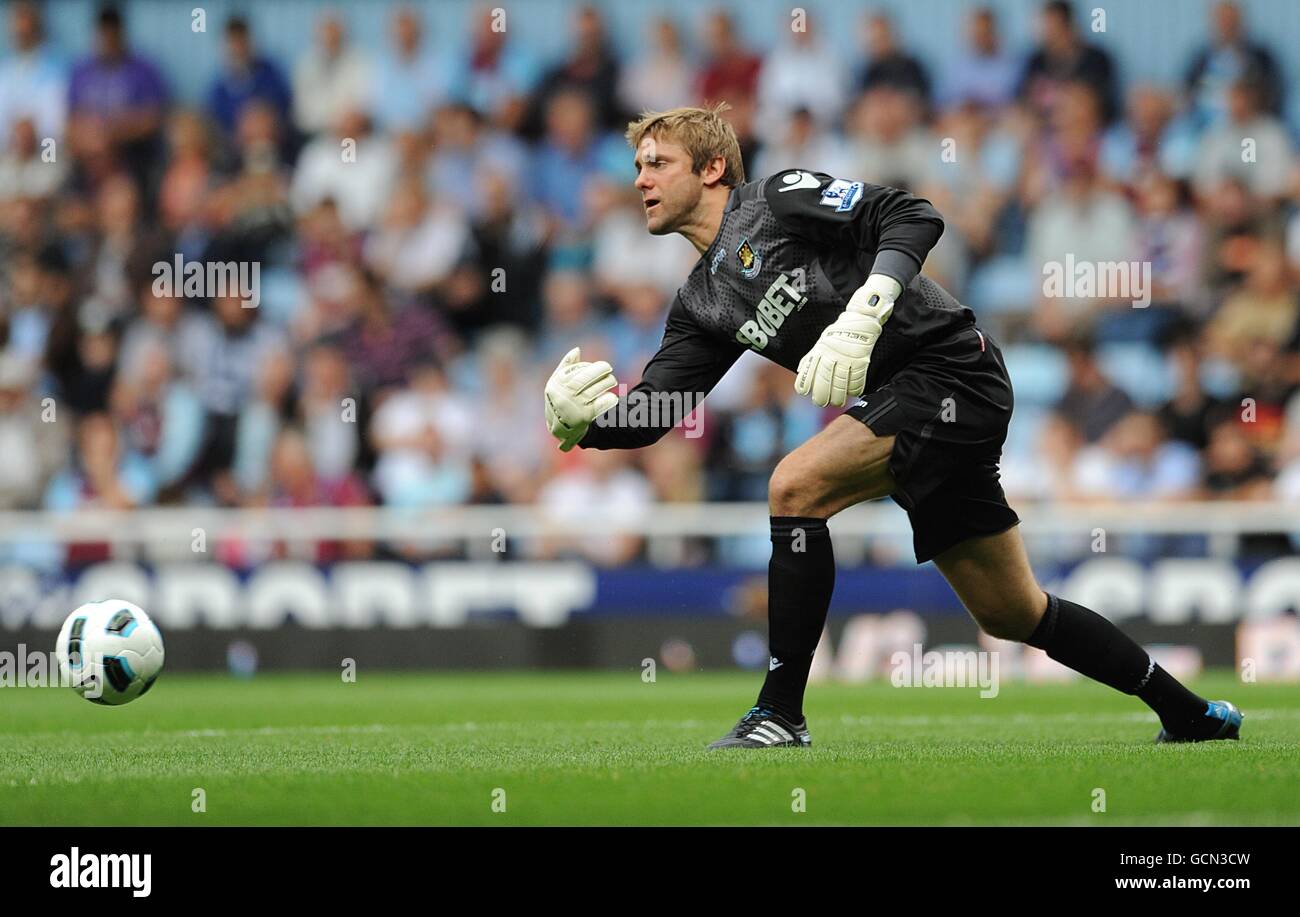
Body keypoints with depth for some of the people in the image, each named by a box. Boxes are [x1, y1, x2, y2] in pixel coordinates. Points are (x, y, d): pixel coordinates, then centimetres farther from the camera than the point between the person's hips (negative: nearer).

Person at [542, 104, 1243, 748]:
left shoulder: (776, 199, -5)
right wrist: (579, 418, -14)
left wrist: (860, 315, -27)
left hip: (950, 366, -9)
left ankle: (781, 714, -18)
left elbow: (914, 217, -15)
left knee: (796, 485, -23)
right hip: (901, 404, 9)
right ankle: (1190, 712, 28)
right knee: (1010, 614, 12)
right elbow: (649, 413, 7)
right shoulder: (700, 304, 16)